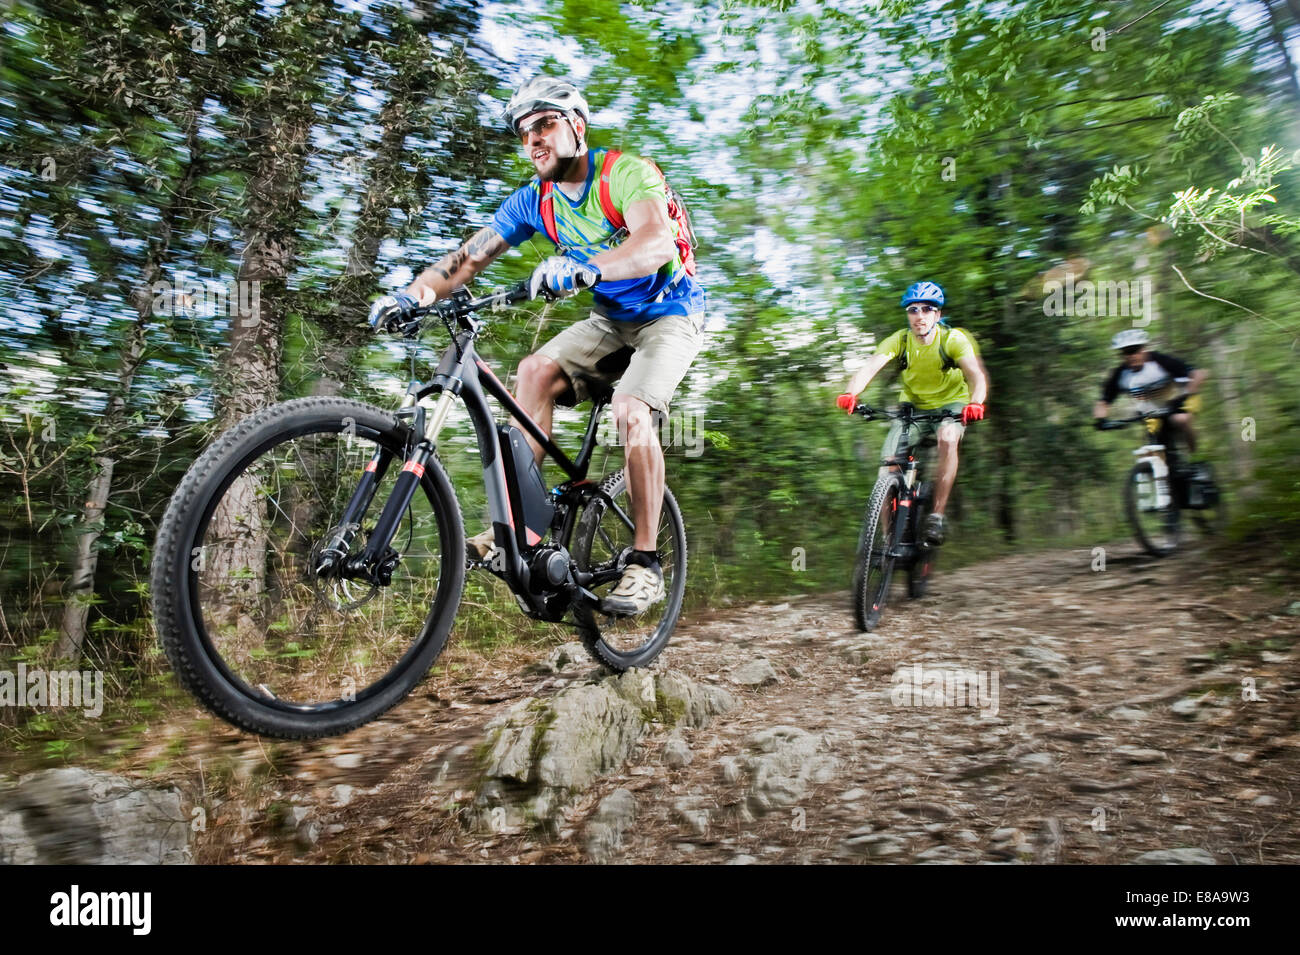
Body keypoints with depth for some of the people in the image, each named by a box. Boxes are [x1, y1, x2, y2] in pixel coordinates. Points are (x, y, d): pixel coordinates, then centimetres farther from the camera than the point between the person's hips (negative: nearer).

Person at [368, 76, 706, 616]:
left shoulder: (627, 173, -19)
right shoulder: (533, 201, -1)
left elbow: (657, 242, -38)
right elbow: (469, 257, -7)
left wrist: (584, 268, -54)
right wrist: (413, 293, -24)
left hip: (670, 314, -5)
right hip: (611, 319, 6)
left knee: (630, 411, -28)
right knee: (536, 371, -19)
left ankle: (645, 563, -17)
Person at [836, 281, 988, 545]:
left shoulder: (953, 339, -18)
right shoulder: (899, 340, -14)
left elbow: (977, 374, -31)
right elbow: (870, 367, -30)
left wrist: (975, 403, -52)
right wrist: (850, 394, -50)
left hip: (951, 403, -2)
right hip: (913, 406, 2)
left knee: (947, 439, -35)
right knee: (888, 462, -15)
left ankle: (937, 516, -24)